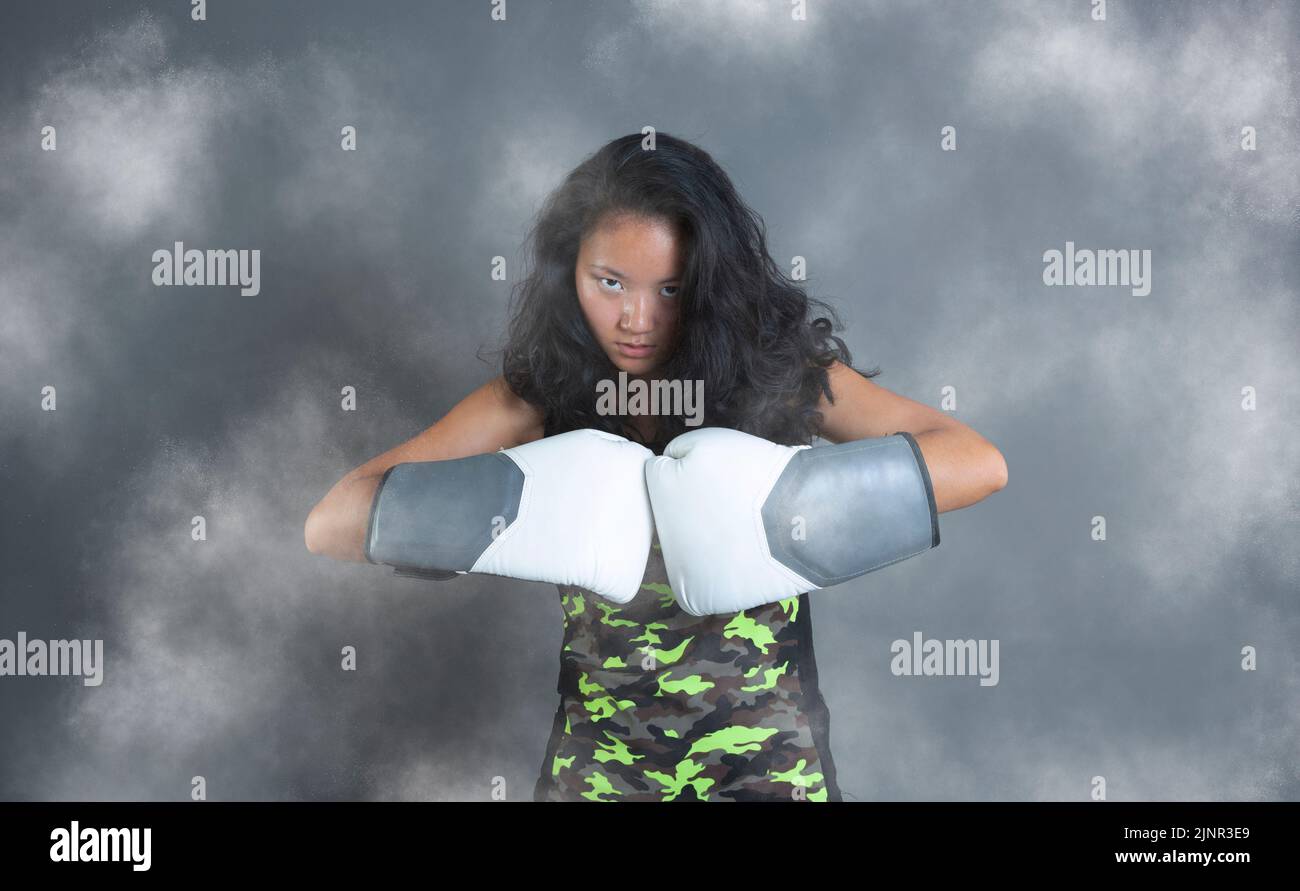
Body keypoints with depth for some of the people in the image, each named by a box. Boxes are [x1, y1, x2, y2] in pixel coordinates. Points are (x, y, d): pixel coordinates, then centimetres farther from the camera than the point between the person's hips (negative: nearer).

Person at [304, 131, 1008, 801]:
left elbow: (980, 464, -14)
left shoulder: (782, 371, -7)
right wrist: (504, 505, -30)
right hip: (601, 760, 1)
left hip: (770, 758, 0)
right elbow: (332, 525, -12)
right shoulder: (540, 398, -6)